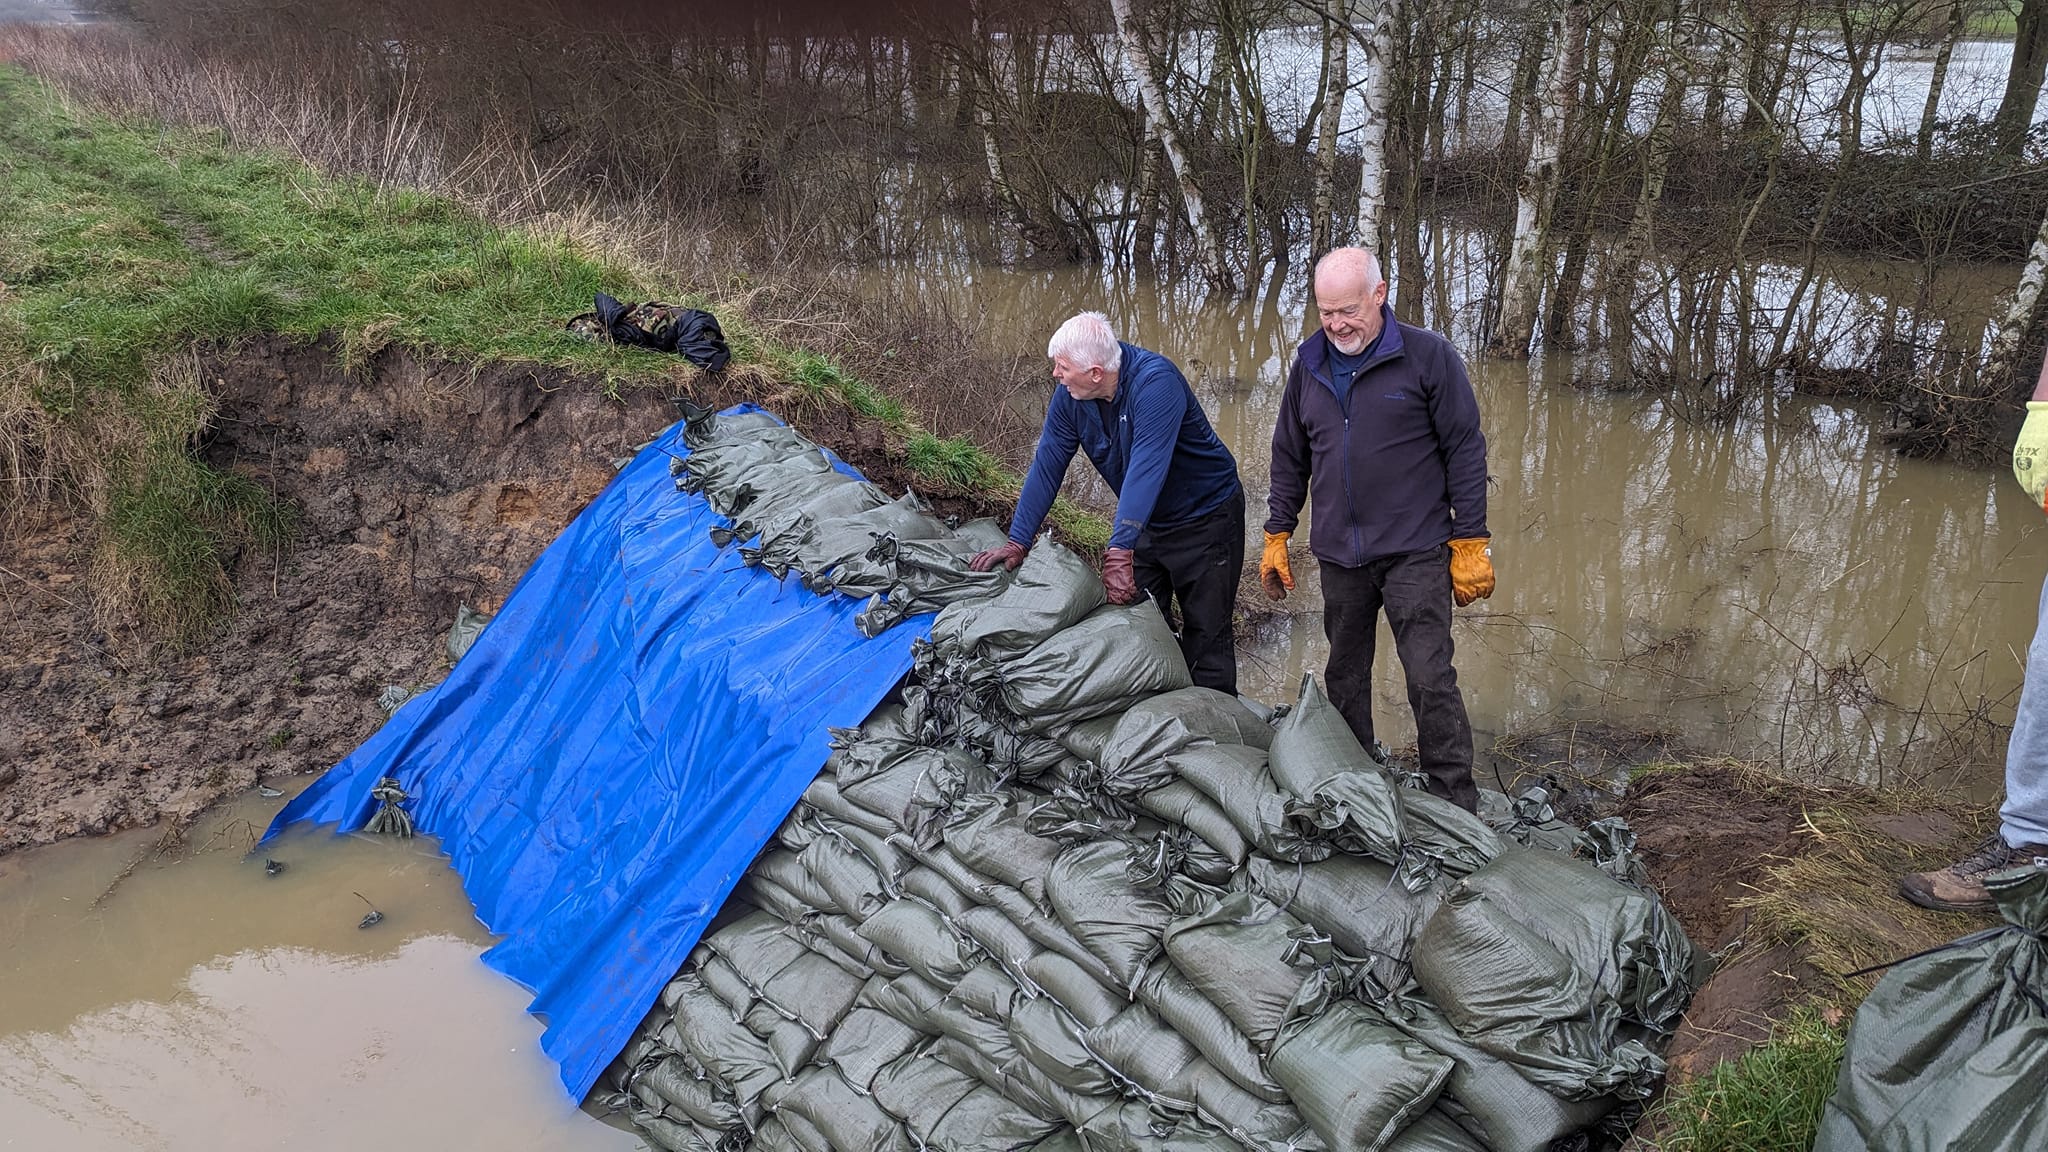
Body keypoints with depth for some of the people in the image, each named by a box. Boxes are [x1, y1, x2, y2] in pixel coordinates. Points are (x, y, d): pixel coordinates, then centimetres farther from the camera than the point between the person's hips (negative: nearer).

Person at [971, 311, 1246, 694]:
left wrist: (1119, 551, -44)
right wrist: (1017, 542, -8)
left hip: (1206, 516, -6)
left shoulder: (1155, 380, -31)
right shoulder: (1069, 395, -10)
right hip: (1147, 523, 7)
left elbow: (1146, 469, -38)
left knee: (1205, 637, -4)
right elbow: (1047, 465, -5)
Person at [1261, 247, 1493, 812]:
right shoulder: (1309, 364, 7)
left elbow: (1465, 450, -4)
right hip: (1339, 554, 5)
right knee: (1345, 677, 13)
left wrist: (1470, 543, -7)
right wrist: (1277, 537, 14)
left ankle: (1456, 804, 2)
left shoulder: (1428, 355, -7)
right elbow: (1289, 458, 16)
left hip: (1416, 553, -5)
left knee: (1430, 679, -8)